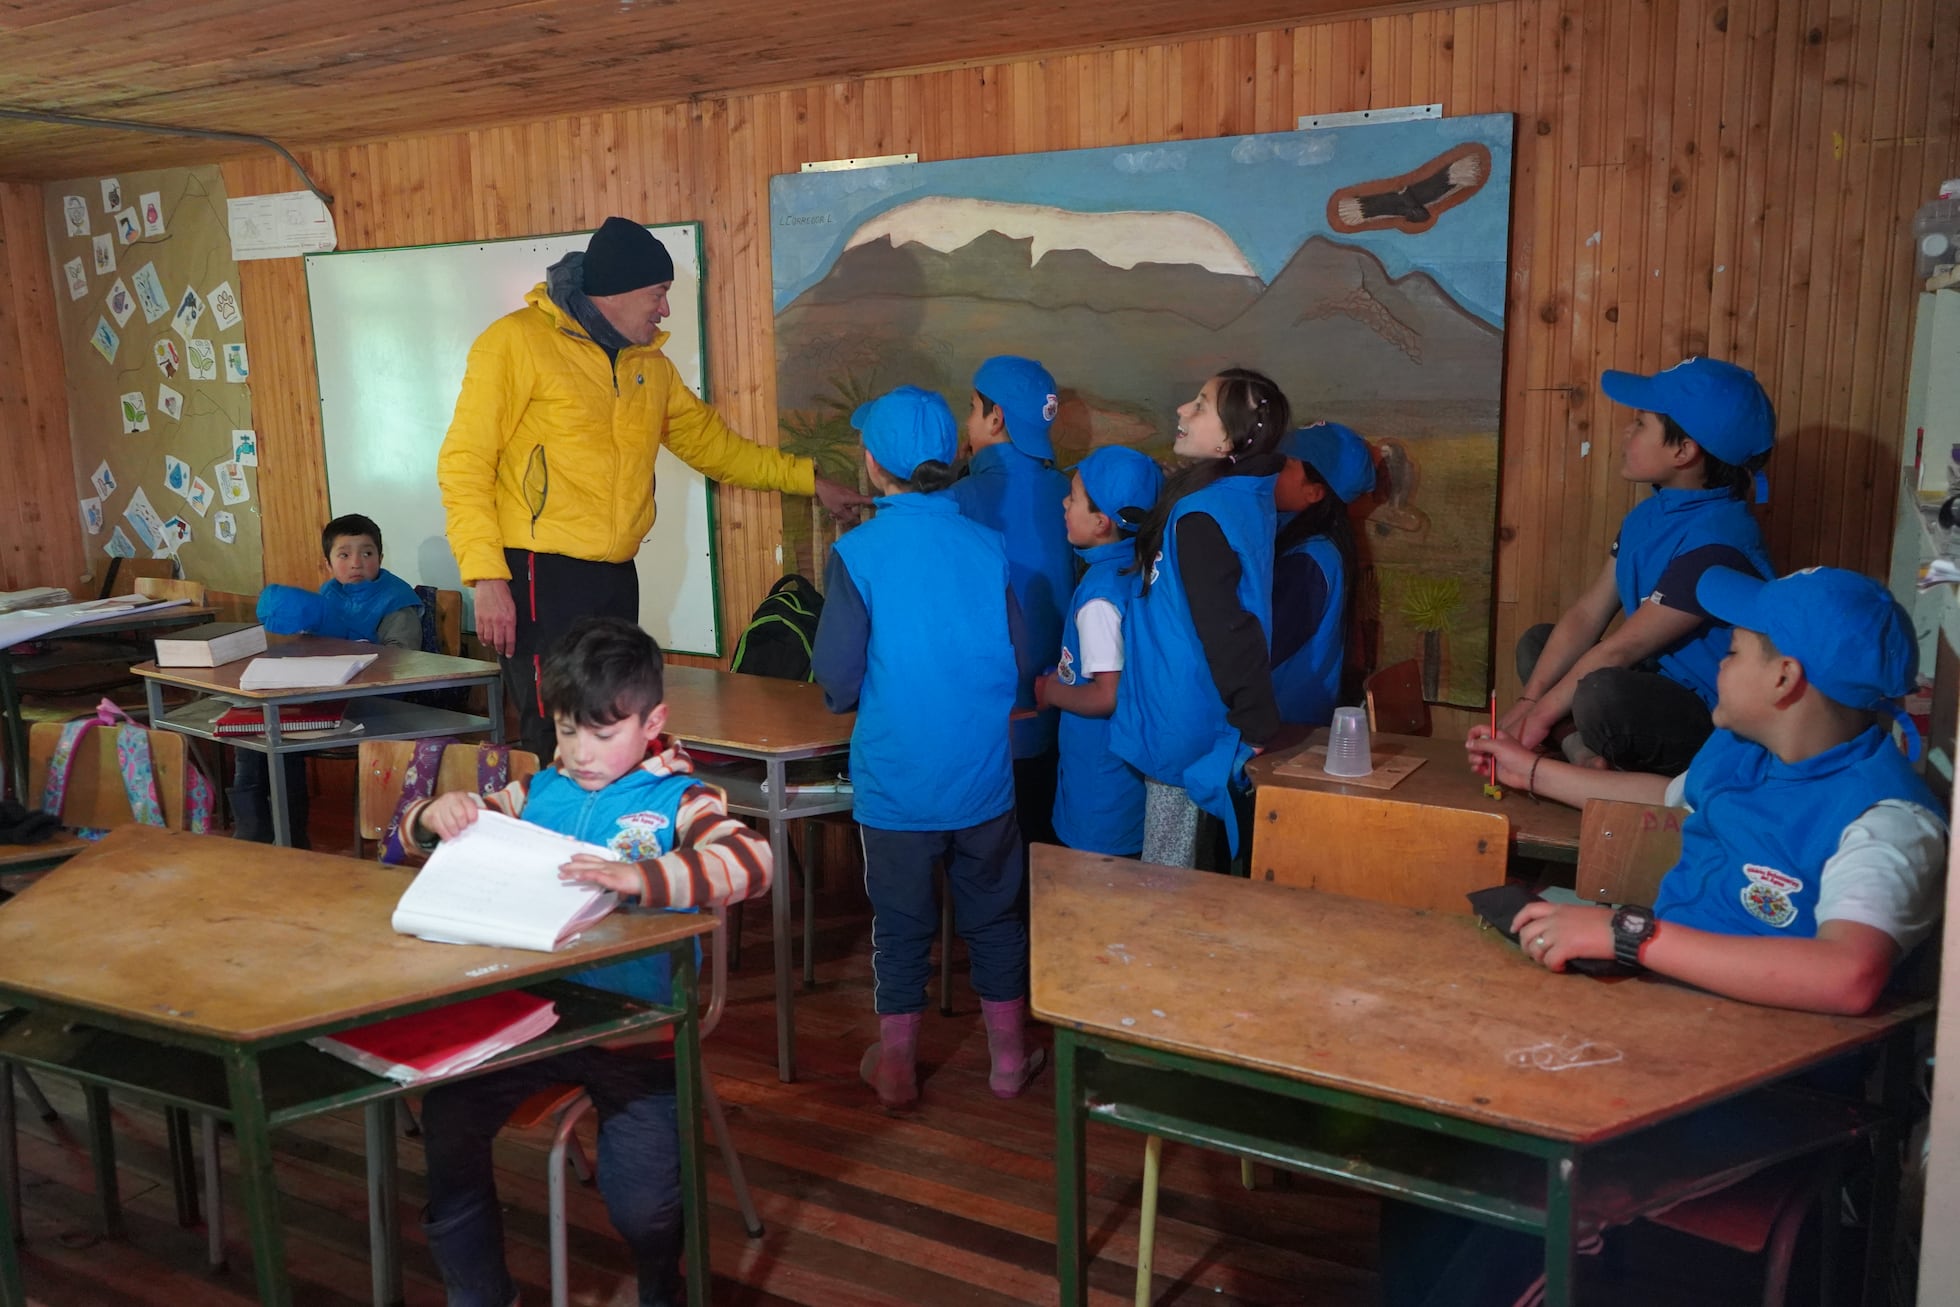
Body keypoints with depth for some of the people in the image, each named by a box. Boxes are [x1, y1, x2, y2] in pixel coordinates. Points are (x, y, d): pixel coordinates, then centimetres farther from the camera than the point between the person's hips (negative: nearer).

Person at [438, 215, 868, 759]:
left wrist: (809, 479, 25)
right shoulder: (516, 341, -5)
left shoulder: (650, 364, 14)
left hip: (618, 580, 7)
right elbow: (465, 463, -8)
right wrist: (486, 577, -17)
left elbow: (711, 443, 26)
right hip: (543, 576, -7)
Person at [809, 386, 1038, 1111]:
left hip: (897, 778, -2)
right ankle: (1009, 1056, 29)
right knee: (993, 916, 17)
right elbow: (1019, 661, 0)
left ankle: (896, 1066, 25)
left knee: (900, 922, 13)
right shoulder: (988, 545, -5)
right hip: (983, 773, 2)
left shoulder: (857, 554, -13)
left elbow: (837, 678, -13)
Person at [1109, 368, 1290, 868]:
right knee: (1175, 868, 21)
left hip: (1182, 719, -9)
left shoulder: (1202, 515, -24)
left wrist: (1256, 724, -21)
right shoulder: (1247, 497, 5)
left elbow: (1225, 627, -25)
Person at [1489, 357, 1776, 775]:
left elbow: (1620, 650, -22)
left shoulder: (1715, 541, -25)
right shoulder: (1650, 514, 5)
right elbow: (1587, 615, 4)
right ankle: (1599, 750, -7)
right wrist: (1527, 701, -3)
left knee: (1602, 693, -36)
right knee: (1536, 643, 13)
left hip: (1713, 722, -10)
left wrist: (1540, 716, -15)